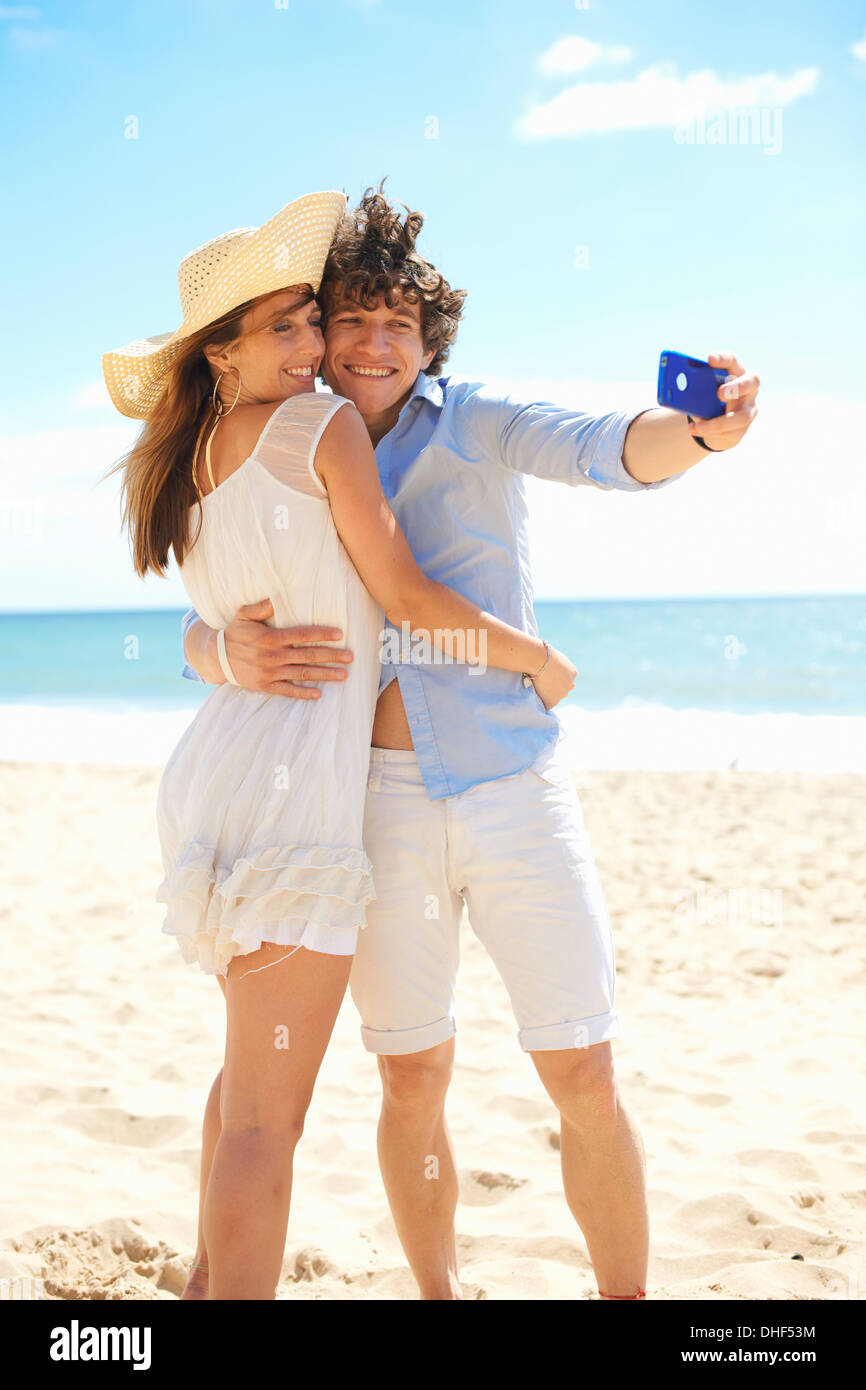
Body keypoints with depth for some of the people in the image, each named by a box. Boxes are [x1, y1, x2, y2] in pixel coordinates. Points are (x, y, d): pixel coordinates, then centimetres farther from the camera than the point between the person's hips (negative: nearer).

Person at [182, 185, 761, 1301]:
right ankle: (439, 1296, 28)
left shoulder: (475, 422, 2)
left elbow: (603, 449, -16)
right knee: (412, 1080, 9)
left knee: (585, 1078, 0)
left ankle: (627, 1295, 19)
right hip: (379, 797, 2)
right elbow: (197, 634, 4)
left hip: (512, 781, -1)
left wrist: (698, 430, -39)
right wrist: (235, 654, -21)